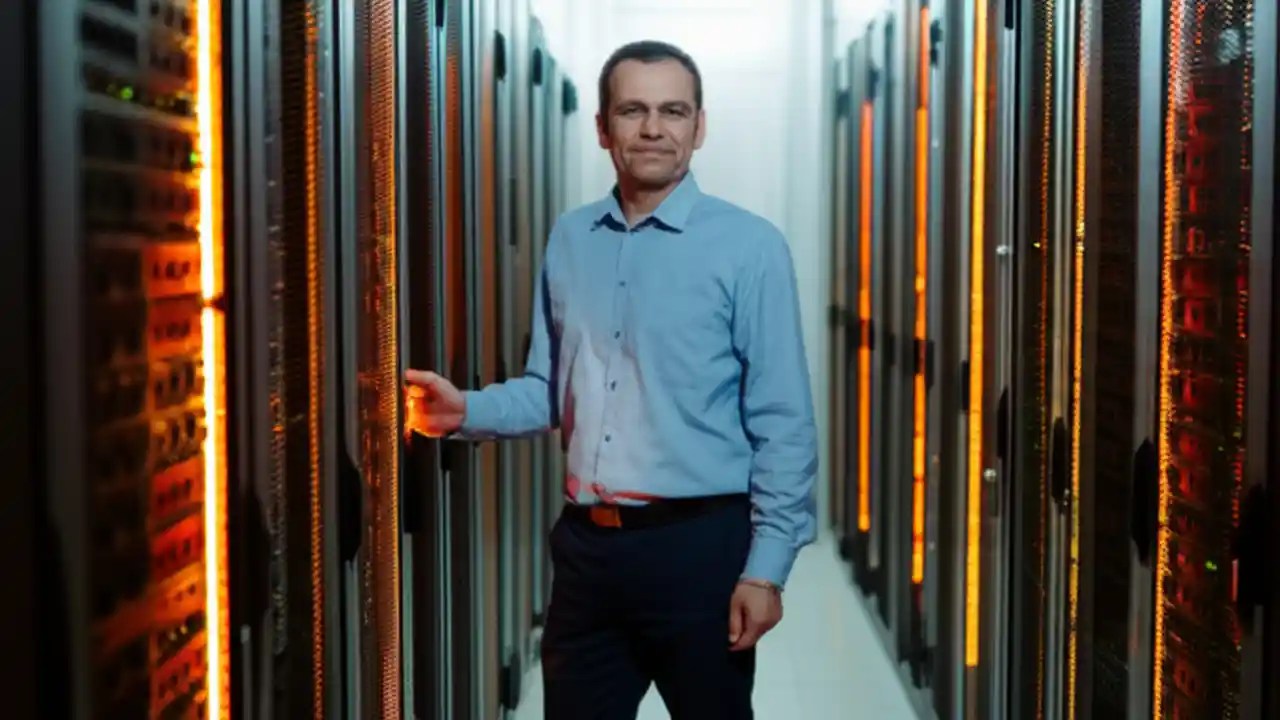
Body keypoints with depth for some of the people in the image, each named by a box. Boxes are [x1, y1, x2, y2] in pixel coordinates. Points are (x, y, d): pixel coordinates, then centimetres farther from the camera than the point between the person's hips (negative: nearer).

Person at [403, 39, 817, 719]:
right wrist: (466, 411, -4)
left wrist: (766, 566, -13)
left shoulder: (749, 247, -7)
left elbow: (783, 425, -9)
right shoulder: (568, 239, 7)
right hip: (585, 545, 5)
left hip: (699, 545, -4)